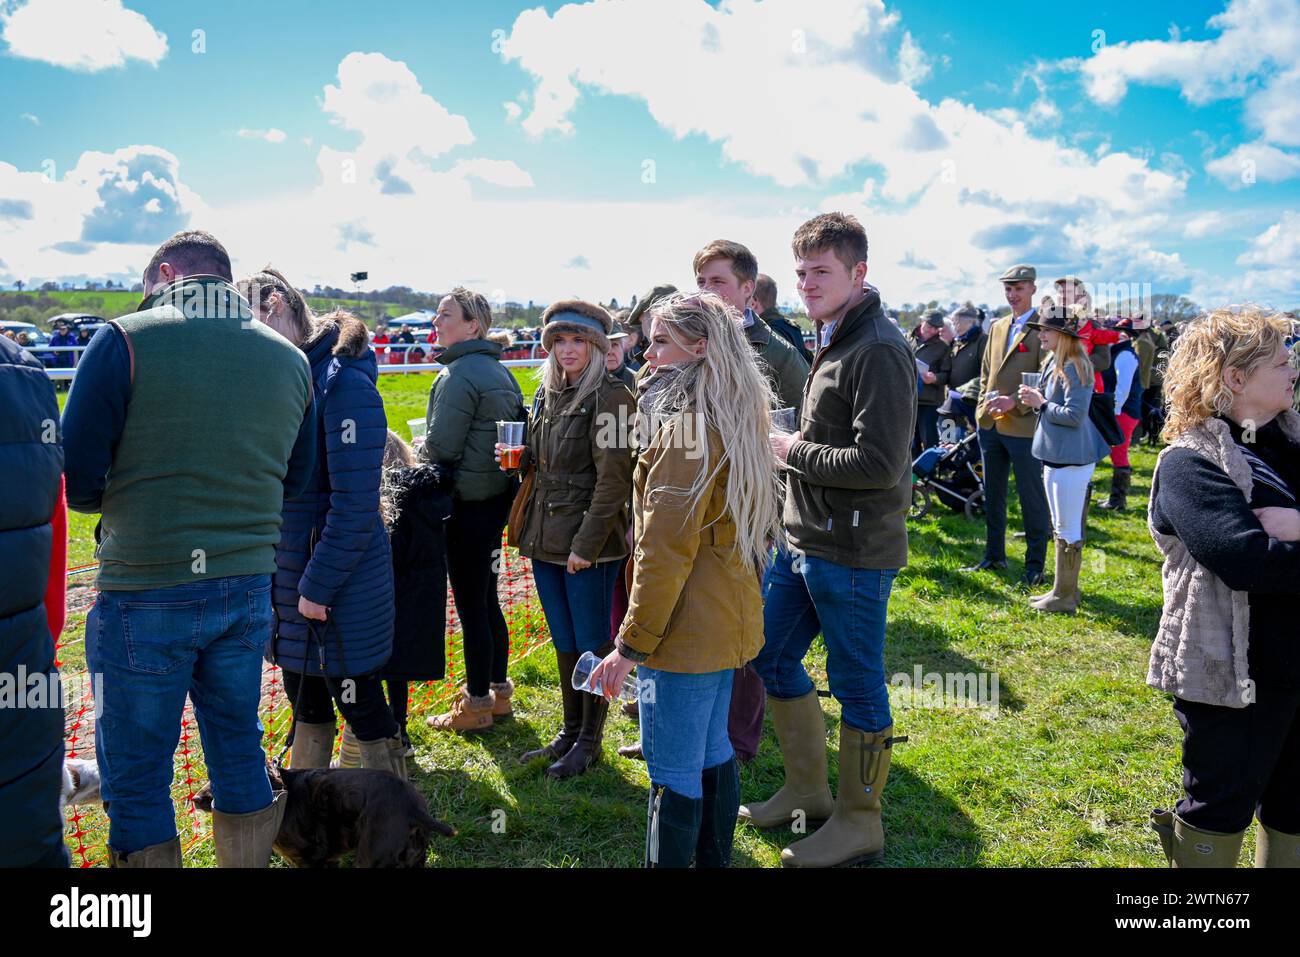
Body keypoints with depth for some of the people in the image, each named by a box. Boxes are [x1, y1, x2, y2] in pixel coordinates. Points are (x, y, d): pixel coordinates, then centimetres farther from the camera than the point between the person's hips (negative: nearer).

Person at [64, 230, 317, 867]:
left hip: (146, 596, -5)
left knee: (136, 778, 10)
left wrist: (126, 497, 11)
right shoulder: (291, 359, 4)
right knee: (238, 748, 20)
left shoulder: (123, 342, -10)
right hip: (248, 590, 5)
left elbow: (77, 482, -9)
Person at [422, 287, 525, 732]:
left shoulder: (458, 375, -17)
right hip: (499, 495, 9)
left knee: (470, 605, 2)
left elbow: (441, 447, -18)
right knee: (488, 600, 18)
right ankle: (499, 690, 29)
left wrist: (420, 451, 3)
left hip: (469, 504, -9)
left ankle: (477, 704, 13)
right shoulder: (499, 370, 11)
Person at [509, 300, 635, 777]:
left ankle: (589, 740, 21)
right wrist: (519, 458, 1)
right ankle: (570, 732, 32)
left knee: (592, 643, 6)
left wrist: (586, 545, -18)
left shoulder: (610, 395, -12)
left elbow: (613, 480, -16)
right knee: (564, 643, 17)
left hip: (589, 542, -7)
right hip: (545, 539, 8)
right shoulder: (548, 392, 11)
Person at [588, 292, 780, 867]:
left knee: (673, 776, 2)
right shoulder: (736, 420, 10)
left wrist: (631, 645, -17)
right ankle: (713, 861, 35)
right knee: (713, 755, 20)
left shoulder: (686, 427, -19)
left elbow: (666, 550, -23)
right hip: (727, 620, 10)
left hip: (686, 629, -10)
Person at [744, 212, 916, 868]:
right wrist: (794, 448, 5)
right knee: (772, 657, 18)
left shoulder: (878, 350, -18)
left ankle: (859, 823, 26)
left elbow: (880, 464, -25)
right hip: (802, 538, 10)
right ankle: (807, 790, 36)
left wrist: (793, 452, -15)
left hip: (852, 552, -10)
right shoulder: (829, 340, 13)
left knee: (857, 685, 6)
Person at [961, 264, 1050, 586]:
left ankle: (1035, 564, 15)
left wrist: (1015, 401, -20)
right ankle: (994, 554, 29)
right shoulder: (998, 327, 13)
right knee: (992, 493, 16)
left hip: (1024, 425, -7)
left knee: (1032, 498, 3)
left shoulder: (1043, 328, -9)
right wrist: (986, 399, 4)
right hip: (990, 423, 7)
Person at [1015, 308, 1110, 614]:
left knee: (1068, 531, -1)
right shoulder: (1053, 364, 12)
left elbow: (1074, 414, -22)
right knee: (1061, 529, 18)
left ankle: (1065, 596, 8)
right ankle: (1064, 589, 29)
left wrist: (1041, 404, -13)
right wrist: (1036, 400, 3)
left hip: (1072, 460, -10)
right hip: (1056, 456, 11)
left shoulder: (1074, 368, -17)